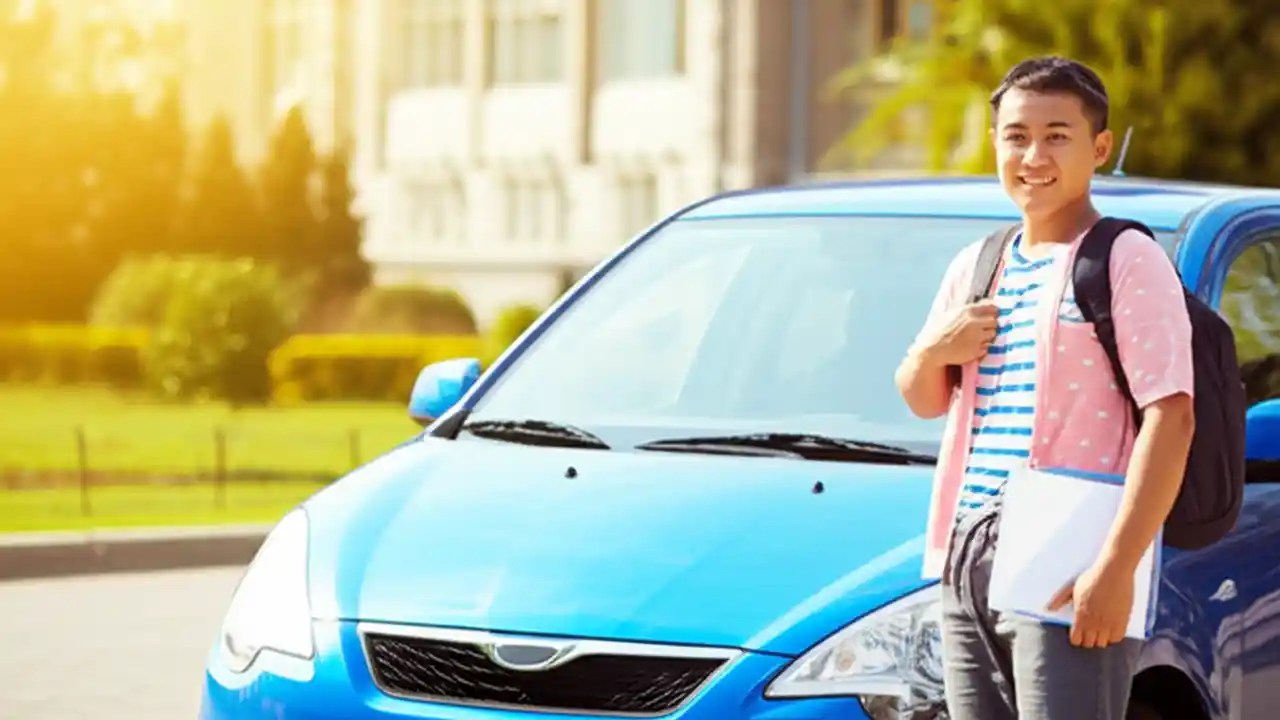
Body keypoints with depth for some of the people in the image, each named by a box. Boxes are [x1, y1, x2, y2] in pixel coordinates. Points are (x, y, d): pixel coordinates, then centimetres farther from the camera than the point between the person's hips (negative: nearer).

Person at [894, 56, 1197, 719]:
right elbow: (923, 399, 27)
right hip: (968, 562, 8)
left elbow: (1170, 418, -15)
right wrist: (932, 350, 2)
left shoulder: (1126, 260, -6)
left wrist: (1116, 567, -23)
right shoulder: (975, 267, 18)